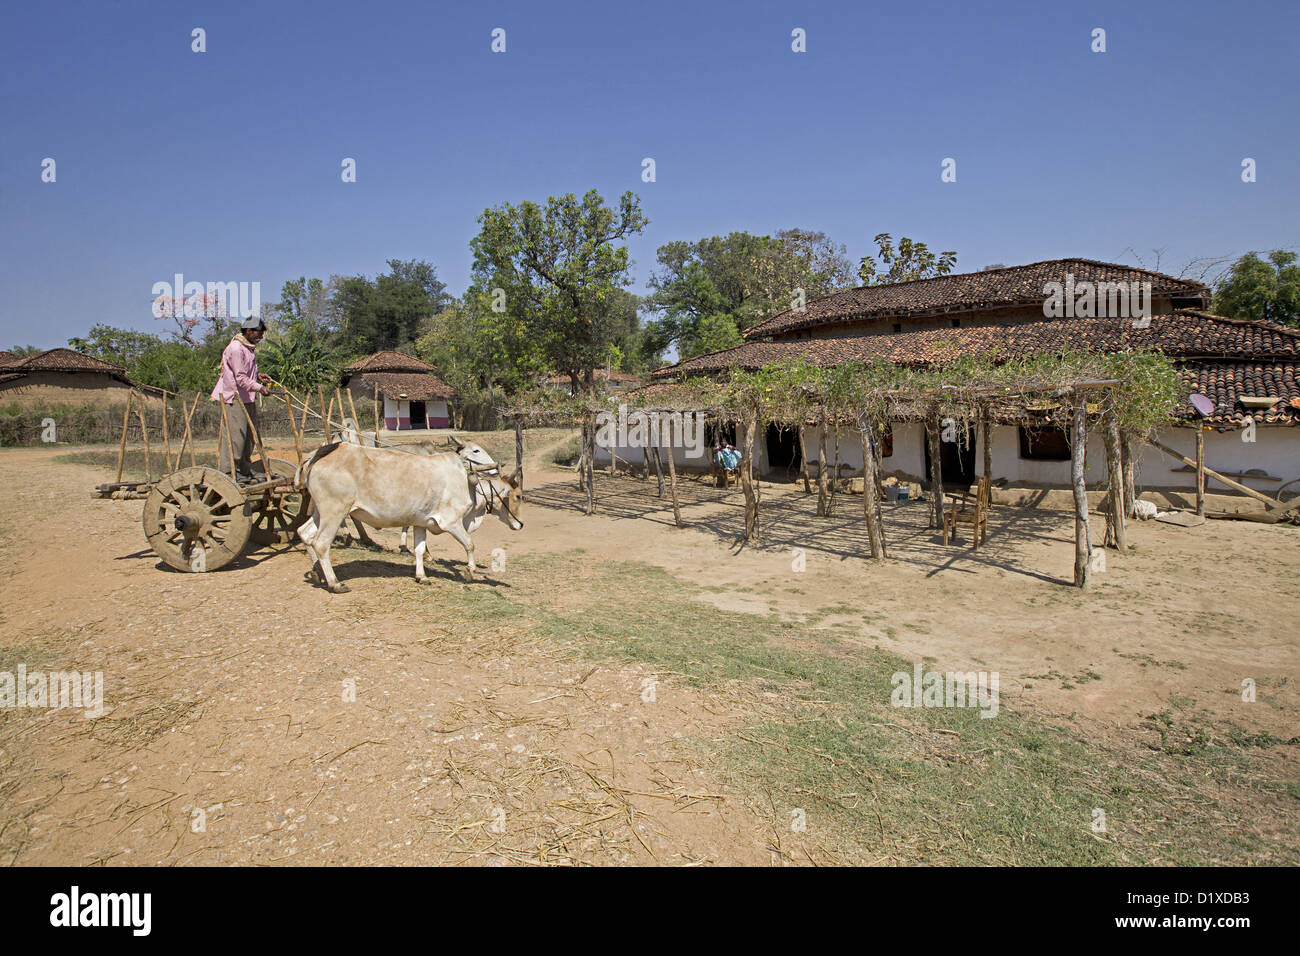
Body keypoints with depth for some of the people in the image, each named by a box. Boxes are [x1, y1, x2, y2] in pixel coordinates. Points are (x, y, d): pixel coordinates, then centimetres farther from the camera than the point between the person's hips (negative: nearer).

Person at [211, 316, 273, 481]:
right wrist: (259, 387, -20)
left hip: (247, 398, 10)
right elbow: (241, 378, -20)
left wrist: (258, 375, 8)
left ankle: (245, 469, 21)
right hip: (234, 398, -10)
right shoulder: (236, 348, -16)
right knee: (236, 434, -8)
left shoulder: (249, 347, 14)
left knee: (249, 433, 12)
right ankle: (229, 471, -1)